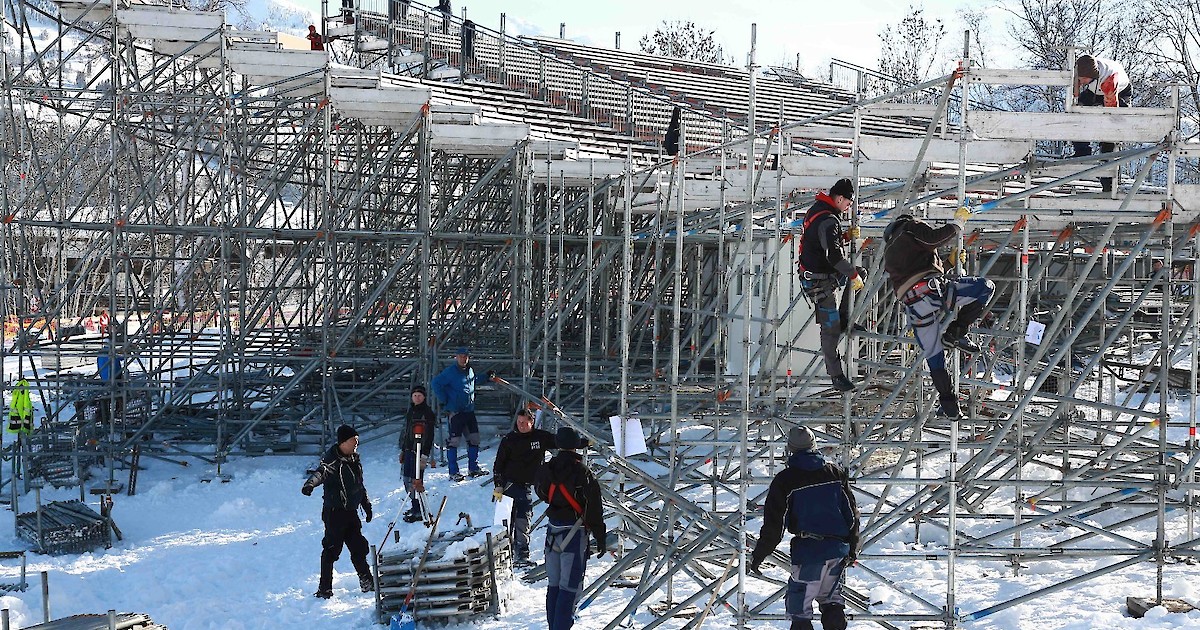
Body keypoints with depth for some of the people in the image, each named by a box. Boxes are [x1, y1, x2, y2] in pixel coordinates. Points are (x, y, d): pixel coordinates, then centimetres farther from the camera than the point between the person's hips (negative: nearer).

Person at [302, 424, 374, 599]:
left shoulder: (354, 459, 13)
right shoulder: (332, 459, -12)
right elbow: (321, 472, -33)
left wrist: (366, 504, 27)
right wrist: (310, 484, -53)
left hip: (351, 511, 7)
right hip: (334, 512, -7)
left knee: (359, 547, 11)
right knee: (332, 549, -4)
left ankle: (367, 582, 23)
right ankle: (324, 588, 4)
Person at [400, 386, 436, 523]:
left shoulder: (427, 413, -9)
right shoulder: (410, 411, 16)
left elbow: (429, 437, -14)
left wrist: (424, 455, -19)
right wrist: (402, 450, 22)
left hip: (419, 451, -8)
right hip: (408, 450, 8)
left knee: (416, 480, -10)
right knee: (407, 479, 11)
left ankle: (419, 512, -5)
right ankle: (415, 506, 24)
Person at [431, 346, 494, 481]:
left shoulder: (470, 370, 12)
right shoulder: (450, 372, -11)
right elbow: (436, 383, -12)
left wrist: (487, 377, 21)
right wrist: (444, 401, -12)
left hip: (469, 411, 8)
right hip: (455, 411, -8)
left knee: (474, 439, 10)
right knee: (454, 440, -5)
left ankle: (473, 468, 21)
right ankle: (453, 472, 0)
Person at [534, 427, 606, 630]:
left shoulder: (546, 470, 1)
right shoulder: (583, 472, -14)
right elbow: (594, 509, -12)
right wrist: (601, 537, -4)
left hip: (552, 530, 6)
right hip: (574, 533, -6)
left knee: (554, 585, 16)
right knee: (569, 588, -4)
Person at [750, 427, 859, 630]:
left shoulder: (785, 480, -7)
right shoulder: (836, 472, 6)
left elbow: (773, 525, -7)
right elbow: (852, 513, 10)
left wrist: (757, 556, 3)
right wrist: (852, 548, 20)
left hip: (808, 552, -5)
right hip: (839, 549, 5)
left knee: (799, 606, 4)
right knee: (831, 598, 22)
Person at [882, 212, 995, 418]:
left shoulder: (889, 251, 34)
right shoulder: (911, 227, 14)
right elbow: (935, 238, -4)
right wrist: (958, 223, 10)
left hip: (912, 306, 7)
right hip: (932, 287, -6)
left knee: (933, 356, 15)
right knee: (987, 287, 1)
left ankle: (948, 404, 14)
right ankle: (955, 333, -5)